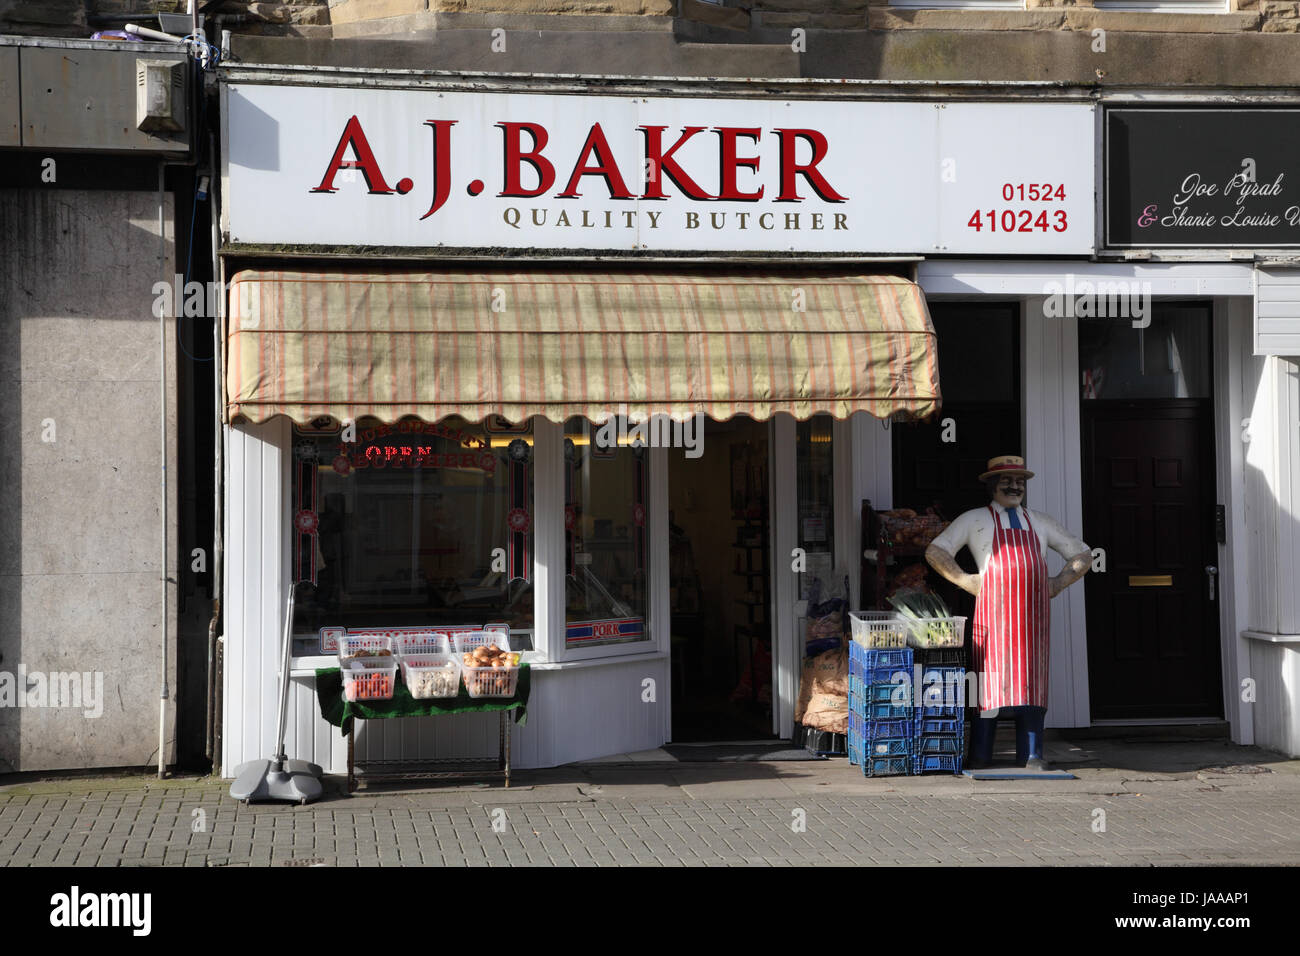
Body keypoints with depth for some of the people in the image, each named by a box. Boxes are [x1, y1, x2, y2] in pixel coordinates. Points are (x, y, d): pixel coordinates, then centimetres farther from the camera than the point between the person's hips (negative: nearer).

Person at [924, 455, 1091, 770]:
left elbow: (1083, 555, 26)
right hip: (993, 612, -3)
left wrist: (1058, 583, 11)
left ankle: (1030, 755, 4)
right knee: (989, 682, -5)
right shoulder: (975, 520, 11)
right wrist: (965, 581, 0)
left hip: (1032, 615, 3)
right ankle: (980, 755, 0)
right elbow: (935, 551, 7)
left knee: (1031, 682, 0)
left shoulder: (1039, 523, 21)